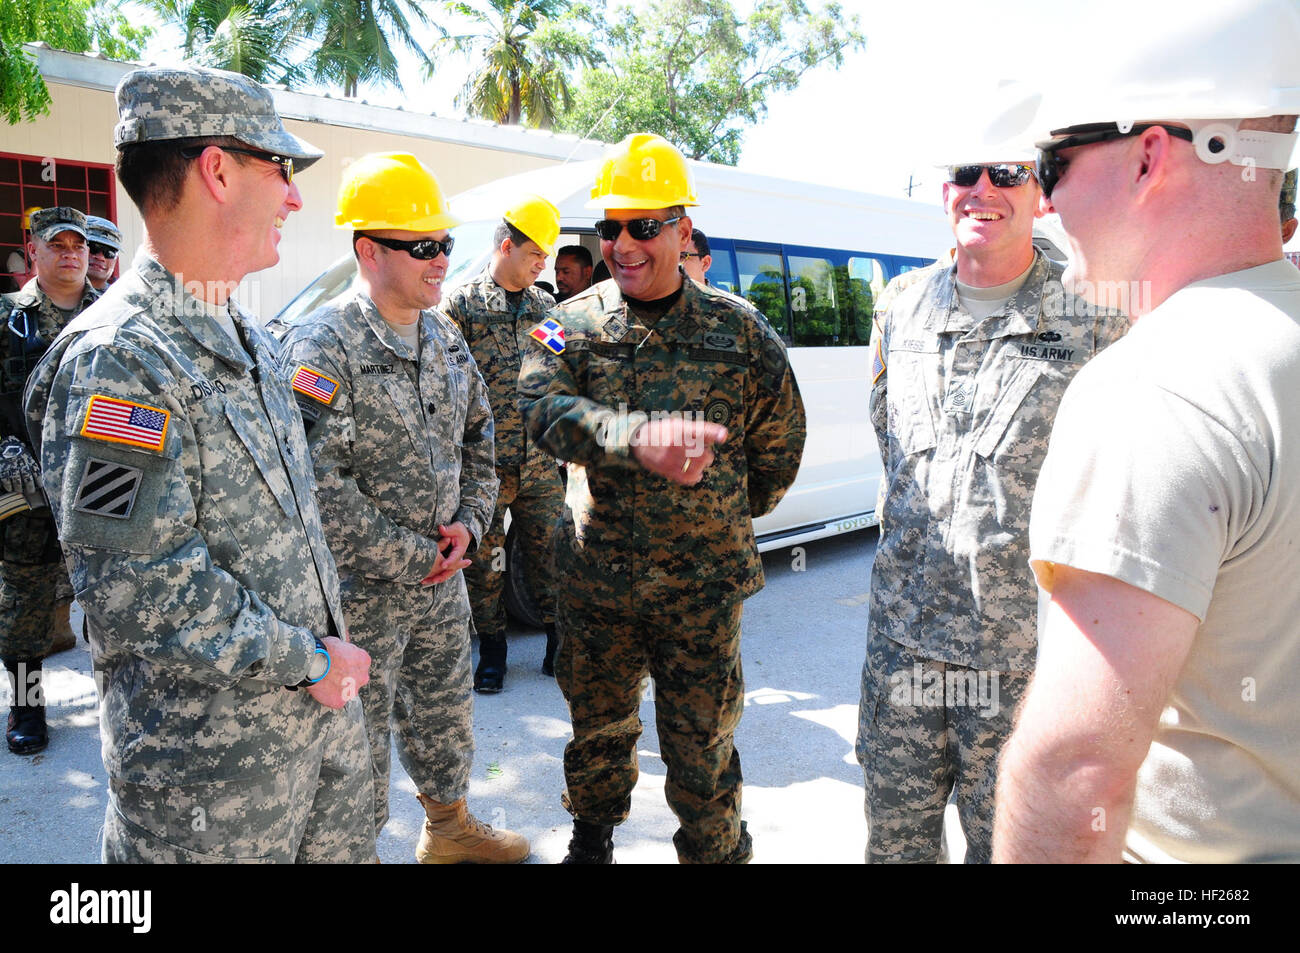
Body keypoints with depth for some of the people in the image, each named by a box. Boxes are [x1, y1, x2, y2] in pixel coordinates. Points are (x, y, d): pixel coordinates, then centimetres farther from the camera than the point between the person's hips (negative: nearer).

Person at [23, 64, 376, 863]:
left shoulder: (252, 339, 9)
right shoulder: (120, 359, -20)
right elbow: (136, 588, -24)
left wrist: (331, 642, 8)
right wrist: (309, 661, -16)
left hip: (322, 700, 8)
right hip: (210, 747, -8)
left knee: (348, 846, 20)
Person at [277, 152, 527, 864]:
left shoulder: (443, 337, 6)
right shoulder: (323, 345, -18)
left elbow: (478, 436, 15)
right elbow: (314, 483, -25)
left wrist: (468, 522, -1)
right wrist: (408, 558, -18)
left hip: (442, 580, 7)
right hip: (359, 593, -7)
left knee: (446, 714, 23)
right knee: (358, 742, 8)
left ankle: (450, 828, 45)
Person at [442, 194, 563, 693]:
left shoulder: (545, 306, 13)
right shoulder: (463, 304, -2)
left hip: (542, 464, 3)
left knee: (549, 552, 9)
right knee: (483, 558, 7)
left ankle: (560, 636, 24)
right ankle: (492, 647, 22)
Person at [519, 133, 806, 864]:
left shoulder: (739, 331, -2)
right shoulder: (571, 328, -2)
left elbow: (781, 441, 9)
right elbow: (544, 409, -23)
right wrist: (637, 435, -40)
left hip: (704, 584, -1)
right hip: (596, 578, 2)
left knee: (702, 747, 8)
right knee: (598, 725, 21)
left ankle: (719, 852, 35)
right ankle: (593, 838, 49)